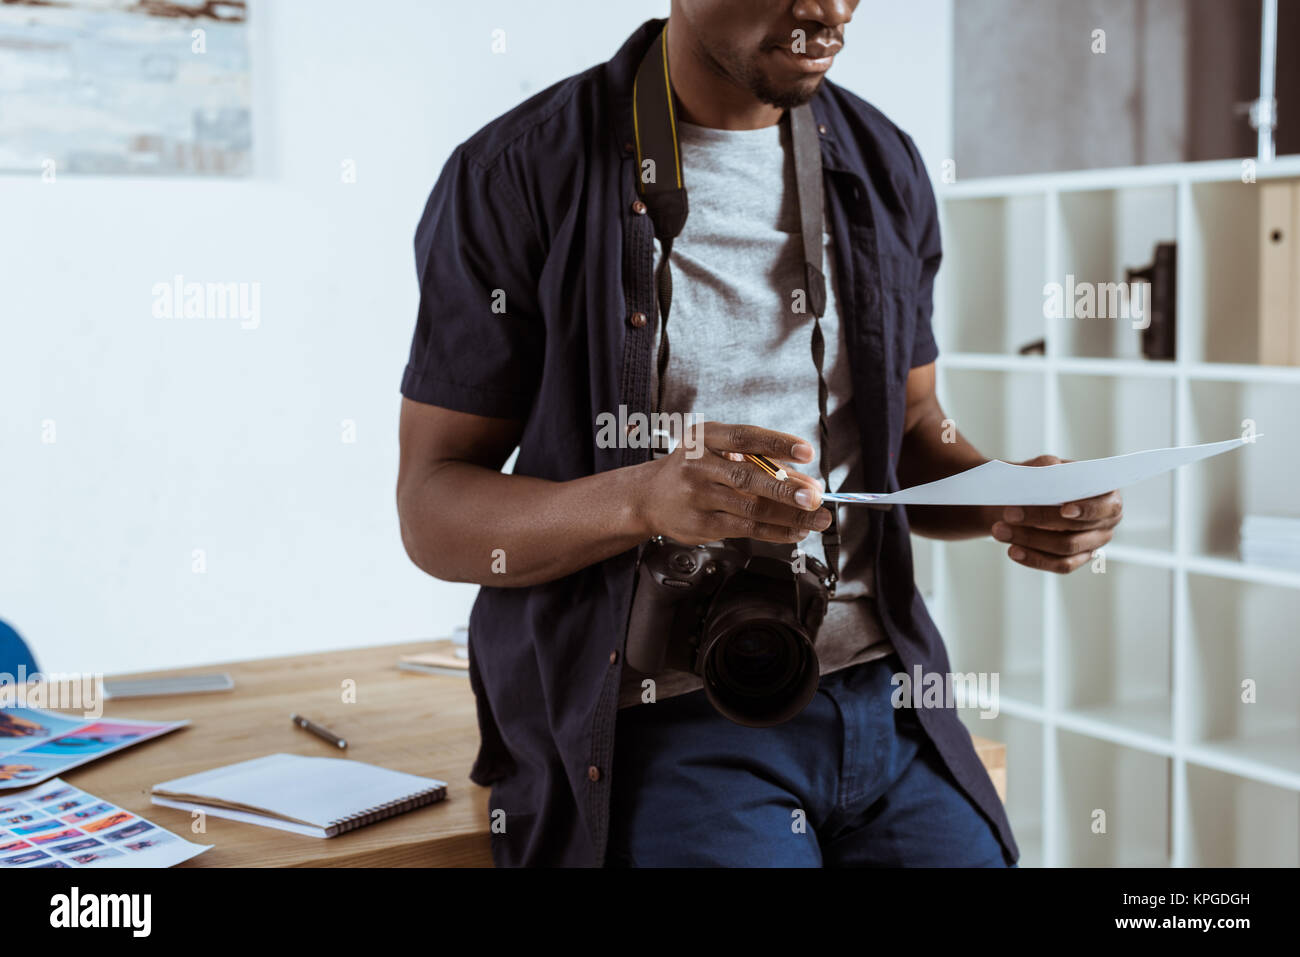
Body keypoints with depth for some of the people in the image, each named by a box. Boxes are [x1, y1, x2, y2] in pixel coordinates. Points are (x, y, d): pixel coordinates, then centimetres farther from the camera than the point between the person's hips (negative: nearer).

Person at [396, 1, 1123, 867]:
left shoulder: (884, 165, 11)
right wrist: (642, 501, -25)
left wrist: (1010, 497, -3)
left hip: (880, 698, 5)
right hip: (660, 721, -4)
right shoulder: (516, 177, -5)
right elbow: (432, 510, -6)